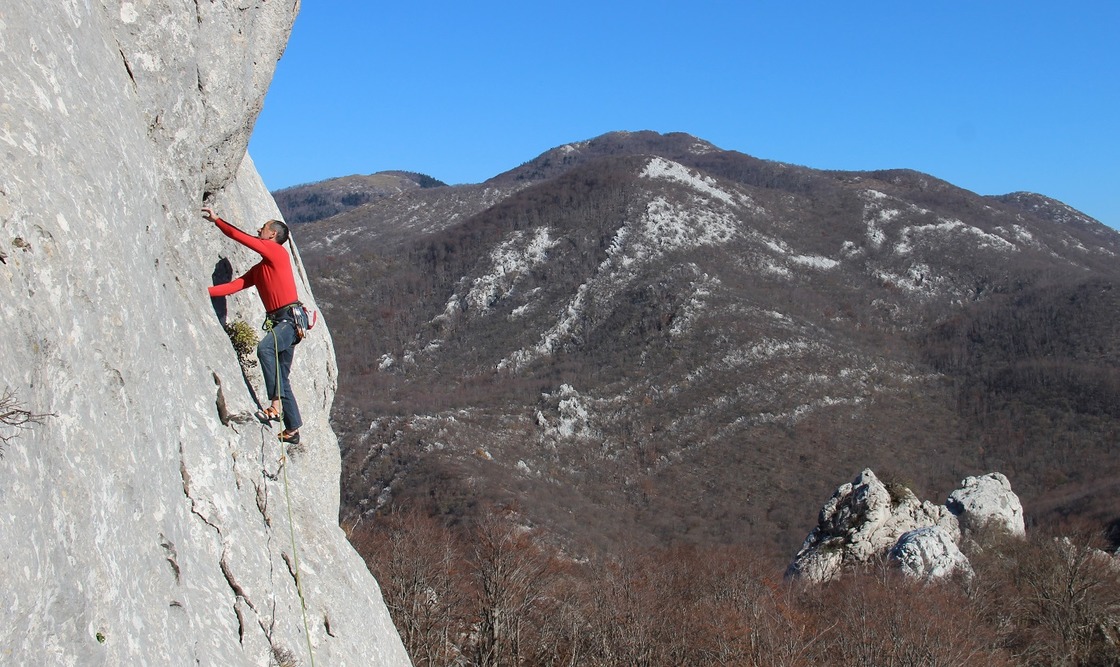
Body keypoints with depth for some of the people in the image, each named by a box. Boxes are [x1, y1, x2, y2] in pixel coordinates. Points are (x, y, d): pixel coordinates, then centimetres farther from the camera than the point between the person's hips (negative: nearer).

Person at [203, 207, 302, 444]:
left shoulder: (277, 252, -2)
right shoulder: (259, 269, 22)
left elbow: (241, 237, -2)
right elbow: (235, 285, 15)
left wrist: (216, 220, 7)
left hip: (290, 319, -9)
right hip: (277, 322, 10)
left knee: (265, 347, -34)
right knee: (281, 378, 9)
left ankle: (276, 405, -37)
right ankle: (292, 429, 15)